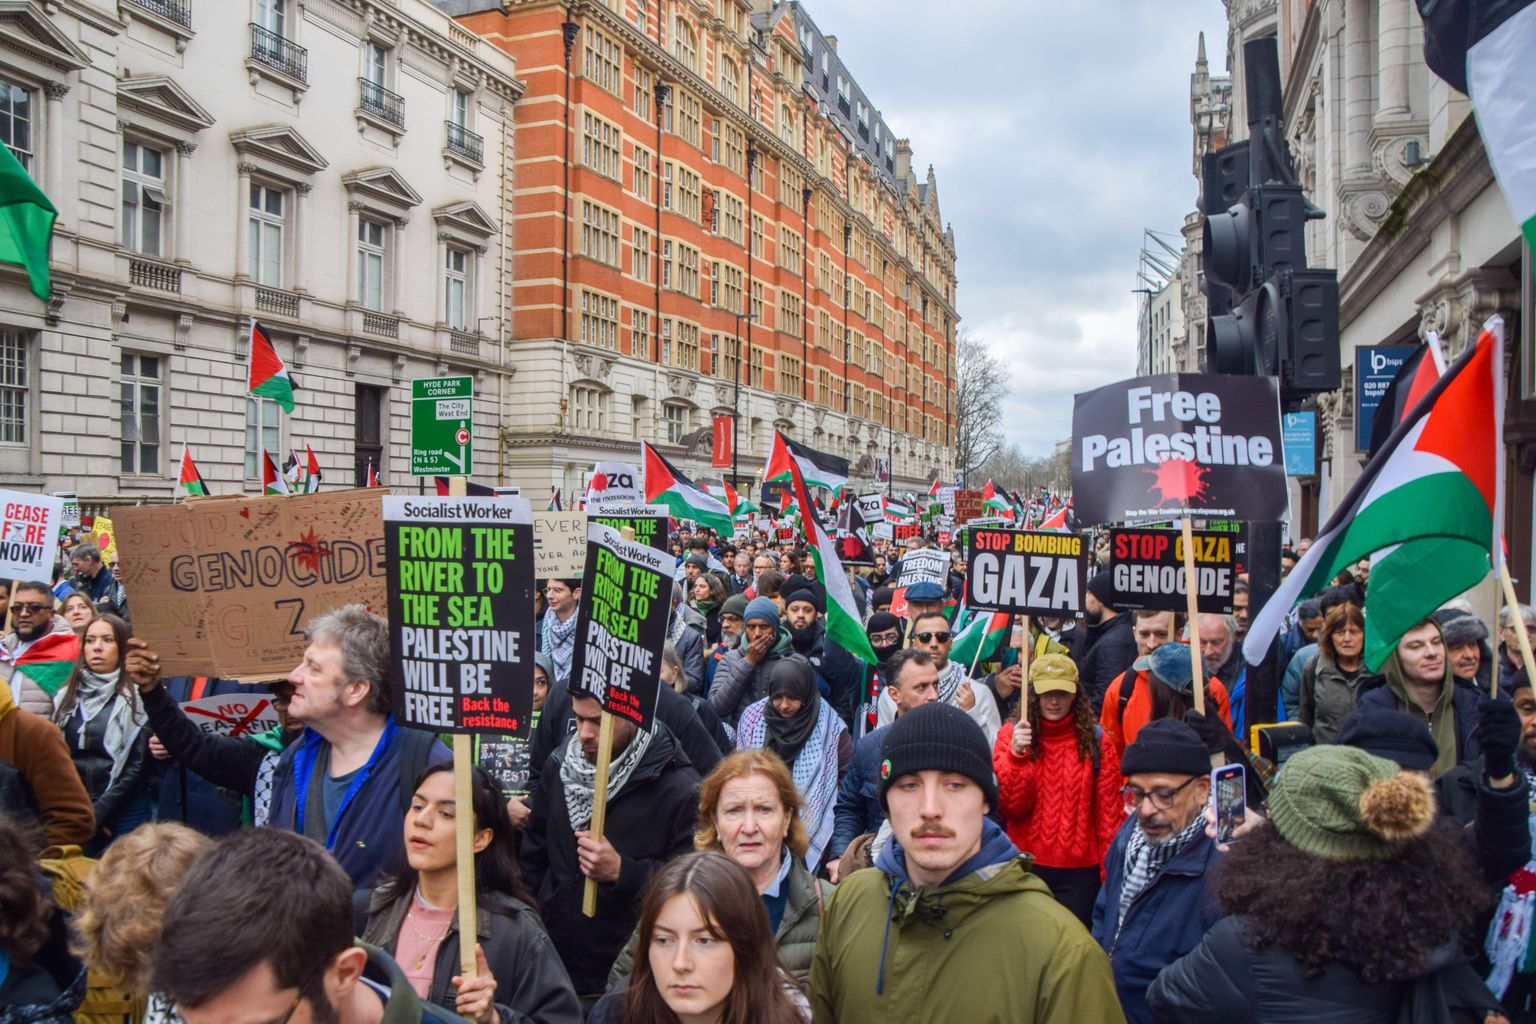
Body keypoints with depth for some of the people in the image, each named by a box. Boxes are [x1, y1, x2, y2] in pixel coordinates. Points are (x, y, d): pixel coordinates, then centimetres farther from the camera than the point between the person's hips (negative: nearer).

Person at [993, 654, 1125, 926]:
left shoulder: (1095, 740, 1)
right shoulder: (1011, 734, -1)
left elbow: (1109, 809, 2)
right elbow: (1011, 807, -8)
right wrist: (1016, 755, -21)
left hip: (1081, 869, 0)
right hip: (1027, 865, 0)